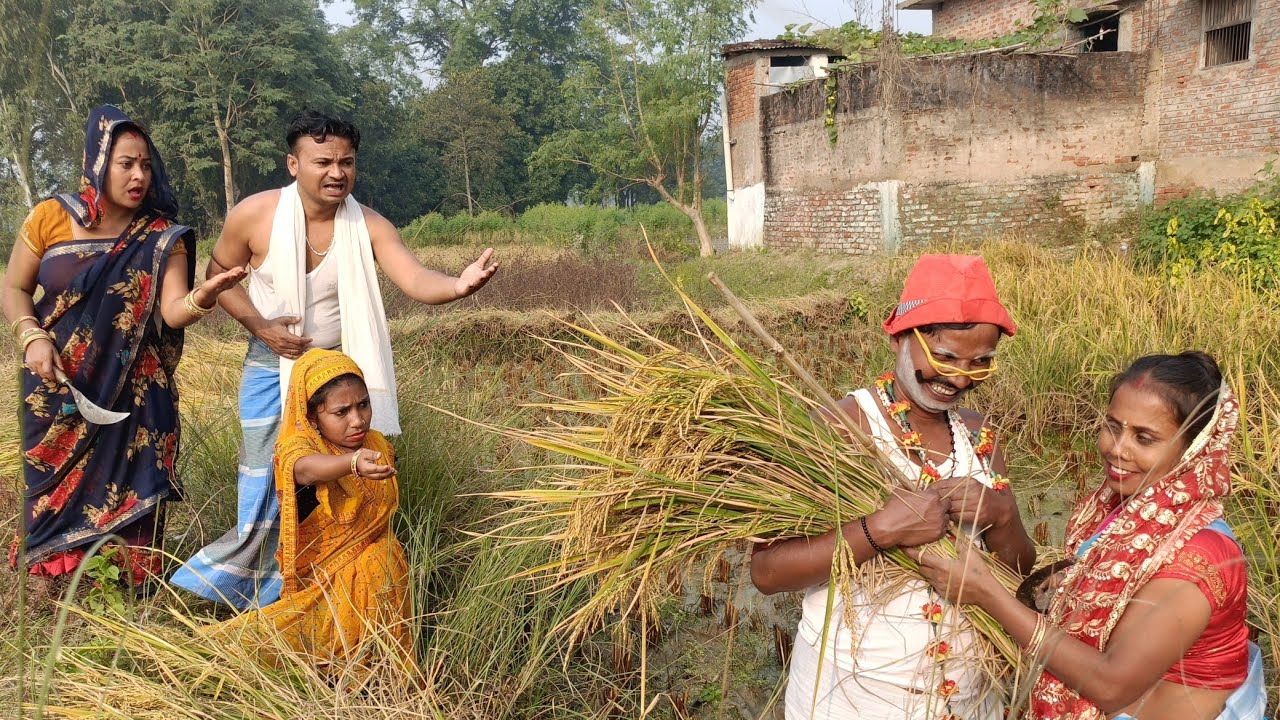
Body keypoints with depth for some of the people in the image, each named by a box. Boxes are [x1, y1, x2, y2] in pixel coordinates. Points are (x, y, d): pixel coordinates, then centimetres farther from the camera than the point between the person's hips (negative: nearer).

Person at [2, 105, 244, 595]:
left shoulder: (161, 237, -5)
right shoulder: (51, 218, -3)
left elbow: (174, 311, -17)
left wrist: (205, 295, -39)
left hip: (133, 391, -1)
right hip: (58, 386, 1)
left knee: (127, 490, 1)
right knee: (55, 484, 9)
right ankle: (46, 586, 26)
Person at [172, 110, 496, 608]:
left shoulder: (369, 227, -14)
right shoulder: (253, 215, -13)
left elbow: (416, 280, -27)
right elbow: (220, 274, 2)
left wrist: (459, 285, -49)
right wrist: (260, 326, -14)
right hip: (272, 366, -1)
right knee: (267, 479, 1)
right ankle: (258, 588, 23)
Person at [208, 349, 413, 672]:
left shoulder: (378, 445, 2)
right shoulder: (298, 446, -16)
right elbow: (307, 468, -43)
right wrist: (353, 462, -63)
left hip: (372, 558, 5)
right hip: (320, 567, -5)